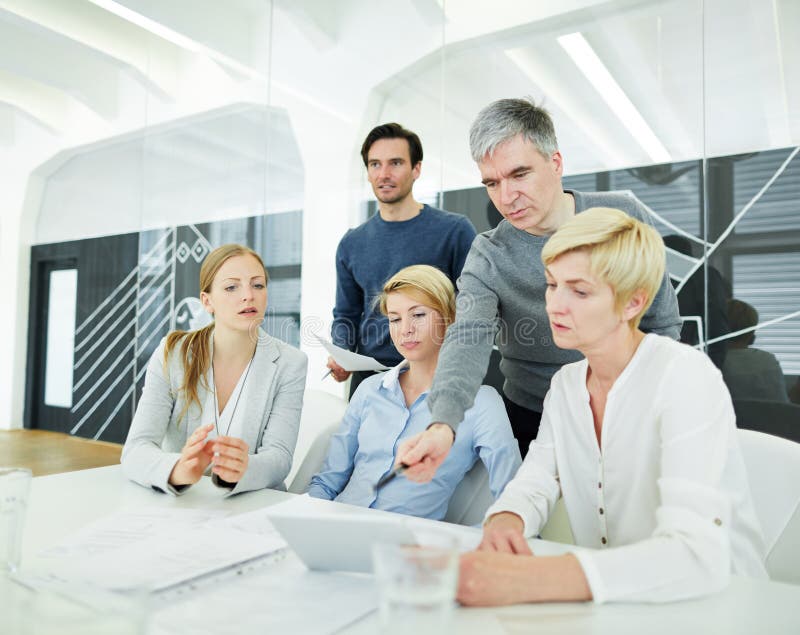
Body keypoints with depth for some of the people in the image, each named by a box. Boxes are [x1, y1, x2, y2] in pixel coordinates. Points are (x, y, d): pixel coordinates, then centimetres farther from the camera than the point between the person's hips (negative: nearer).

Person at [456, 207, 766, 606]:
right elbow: (535, 483, 1)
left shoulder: (685, 378, -20)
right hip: (615, 600, 5)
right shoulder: (566, 384, 2)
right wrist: (503, 521, -23)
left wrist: (522, 580, -42)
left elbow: (696, 557, -31)